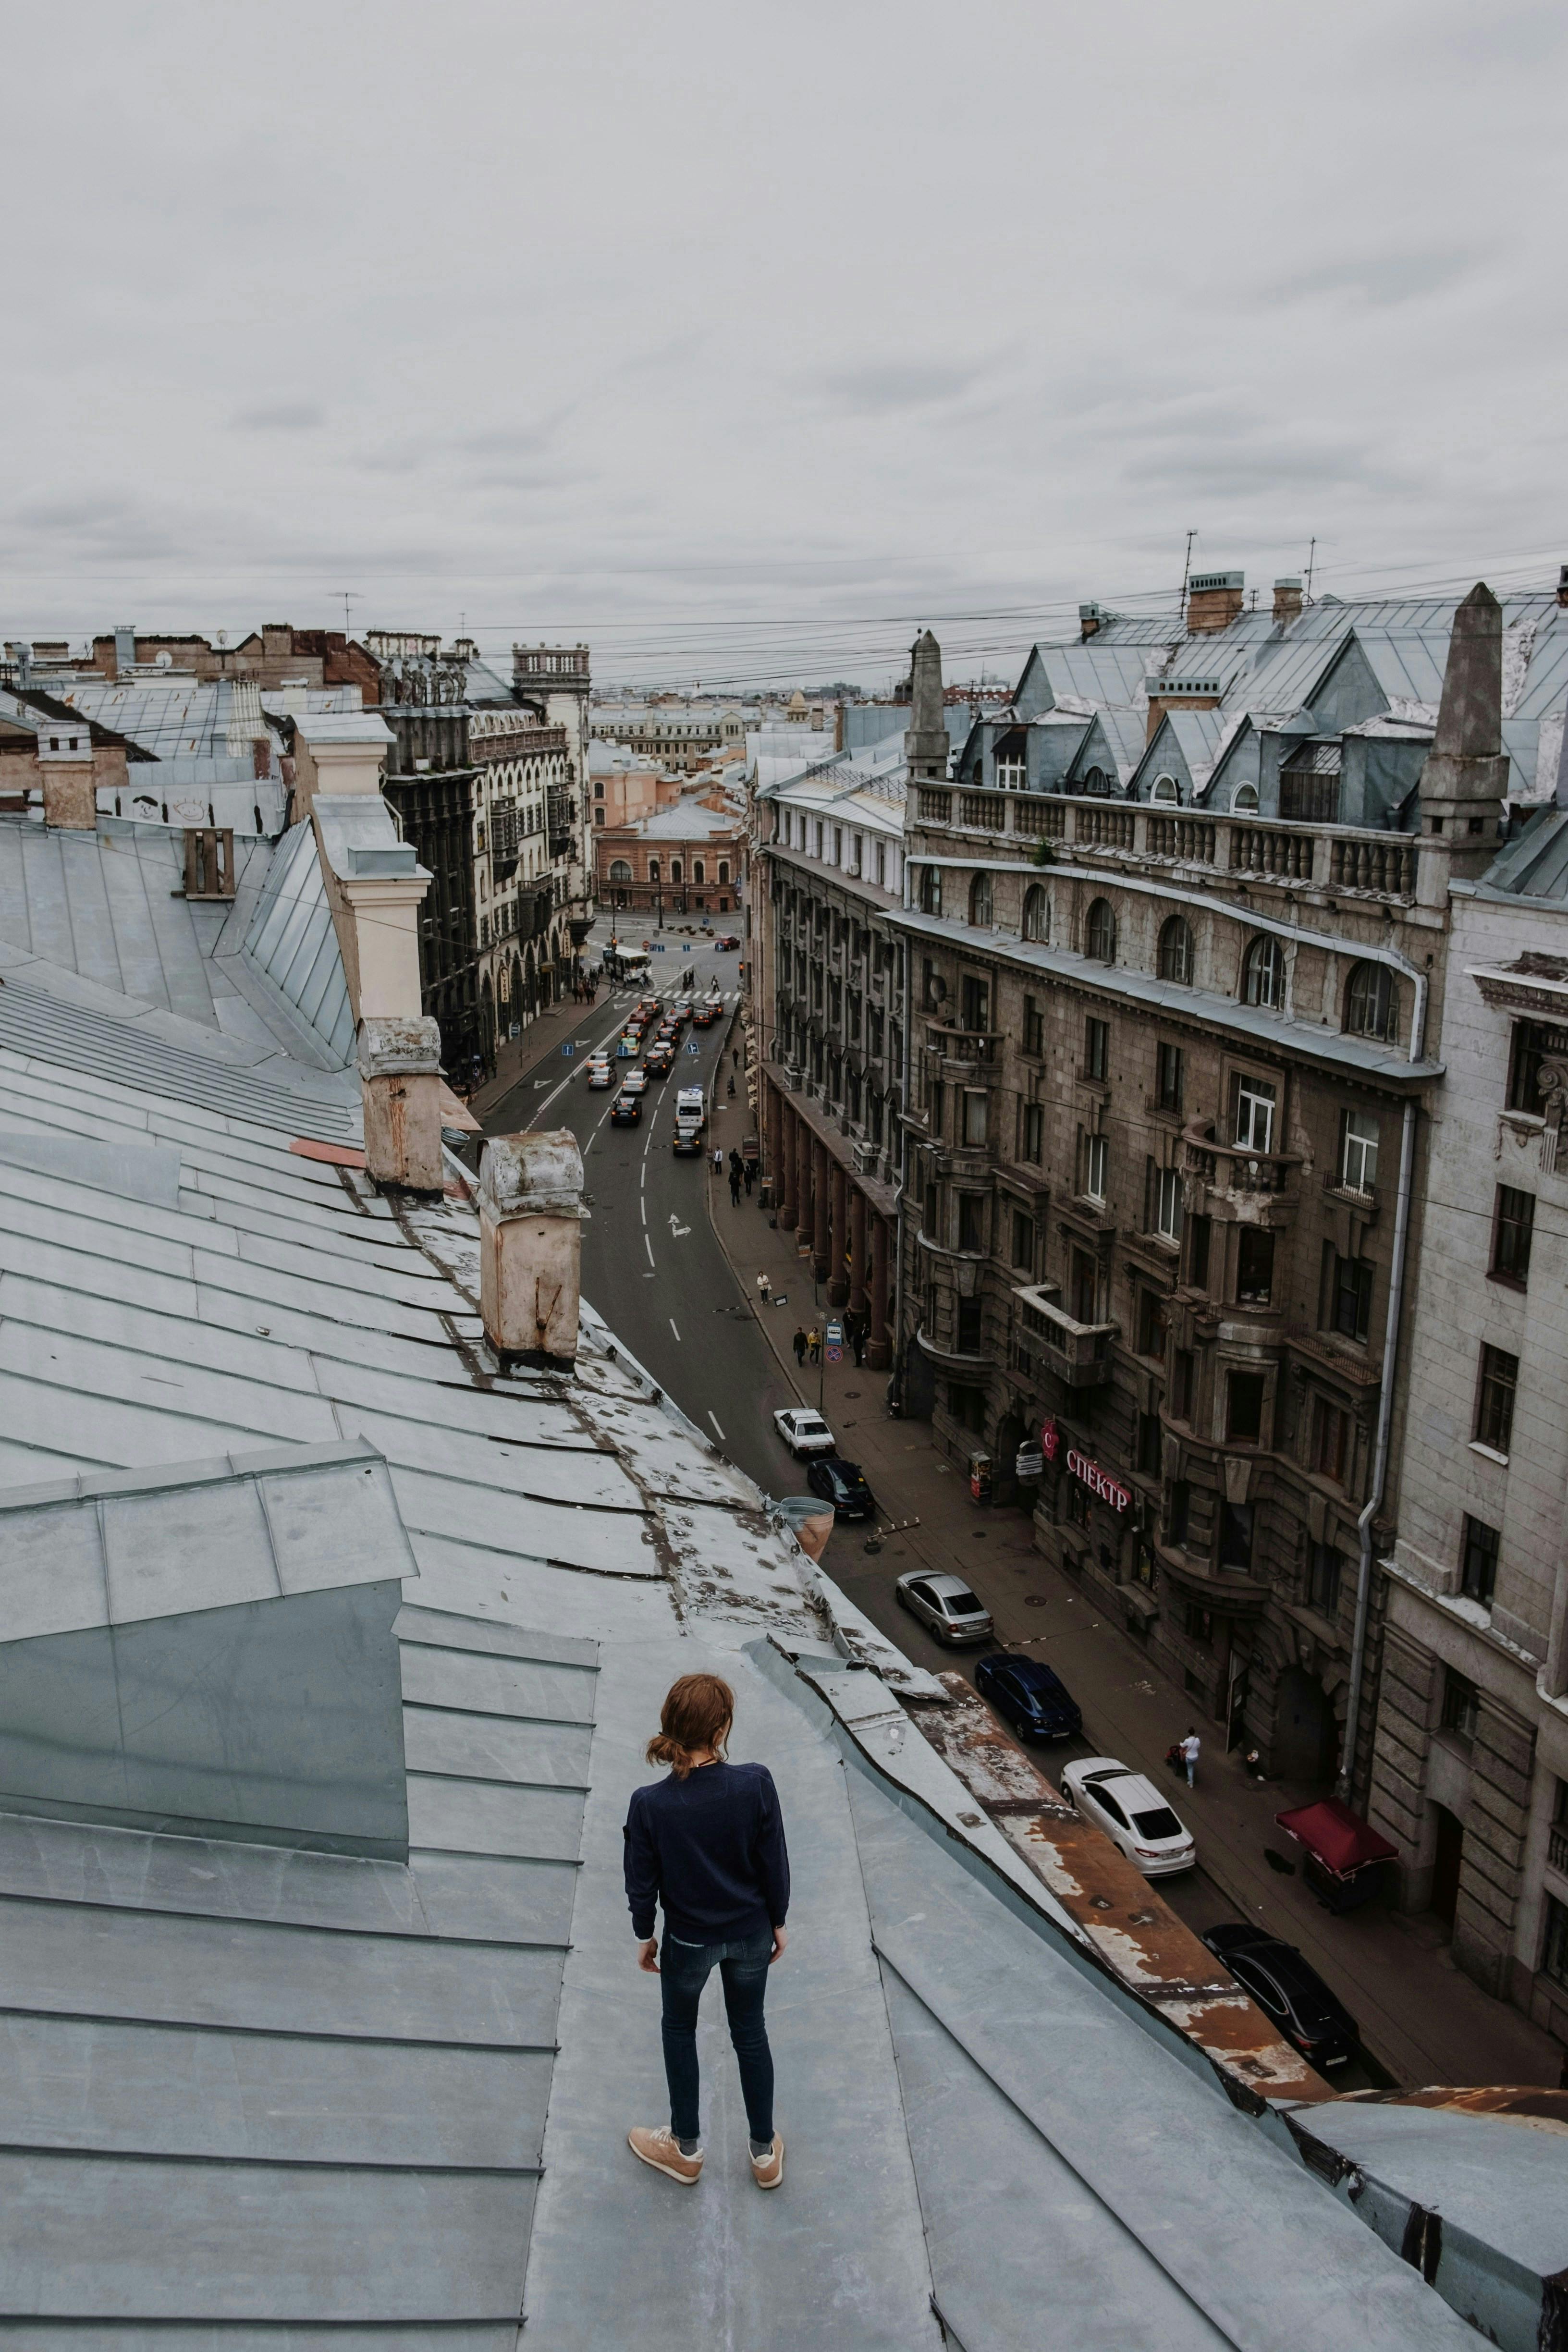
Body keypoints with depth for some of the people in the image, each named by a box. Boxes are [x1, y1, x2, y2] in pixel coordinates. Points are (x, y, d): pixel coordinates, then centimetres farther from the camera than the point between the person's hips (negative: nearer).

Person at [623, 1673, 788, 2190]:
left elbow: (642, 1884, -12)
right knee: (750, 2033, 24)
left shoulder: (650, 1804, -27)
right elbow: (775, 1863, -12)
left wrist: (644, 1936, 7)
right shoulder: (756, 1784, -25)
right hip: (751, 1934, 1)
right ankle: (765, 2152, 39)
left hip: (688, 1939, -1)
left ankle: (686, 2150, 42)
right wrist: (778, 1922, 6)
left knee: (679, 2031, 26)